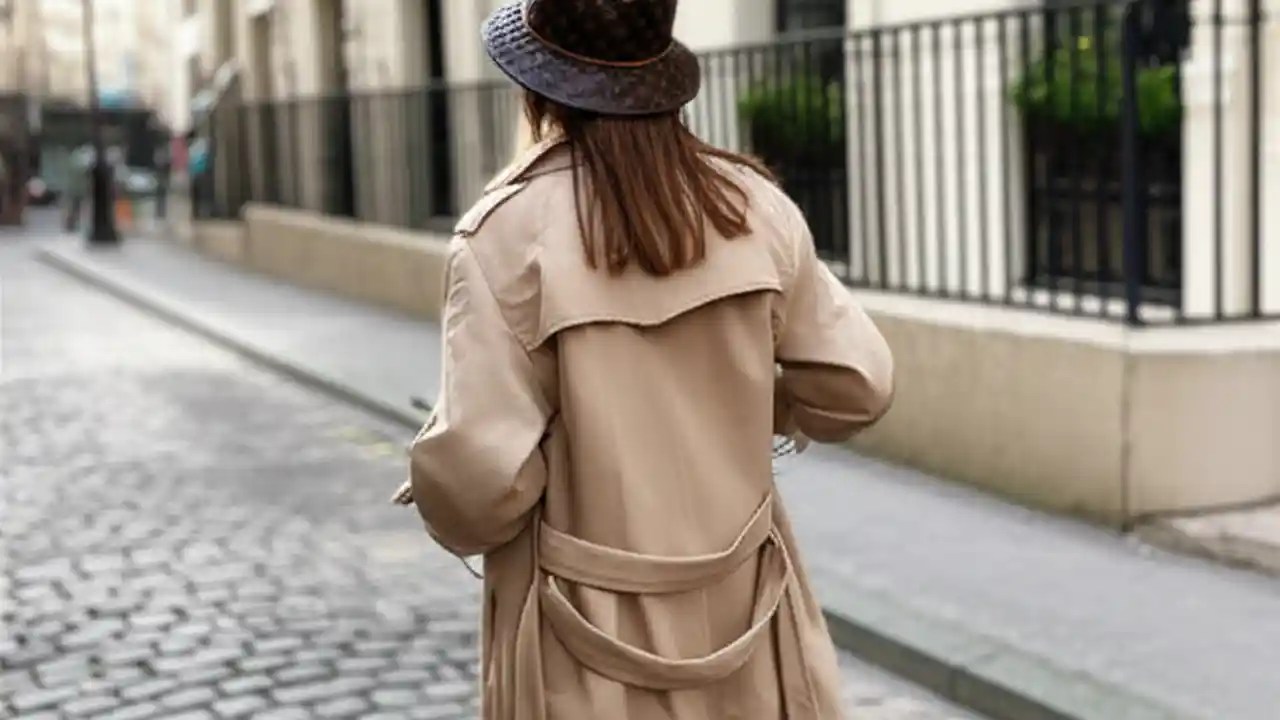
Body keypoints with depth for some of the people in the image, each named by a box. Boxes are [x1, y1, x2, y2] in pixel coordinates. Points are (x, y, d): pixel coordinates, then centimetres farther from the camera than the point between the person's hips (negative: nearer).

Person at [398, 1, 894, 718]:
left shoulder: (508, 232, -17)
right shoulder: (754, 206, -5)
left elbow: (479, 472, -20)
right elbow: (855, 388, 3)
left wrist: (443, 503, 2)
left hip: (591, 636, -3)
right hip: (743, 607, 4)